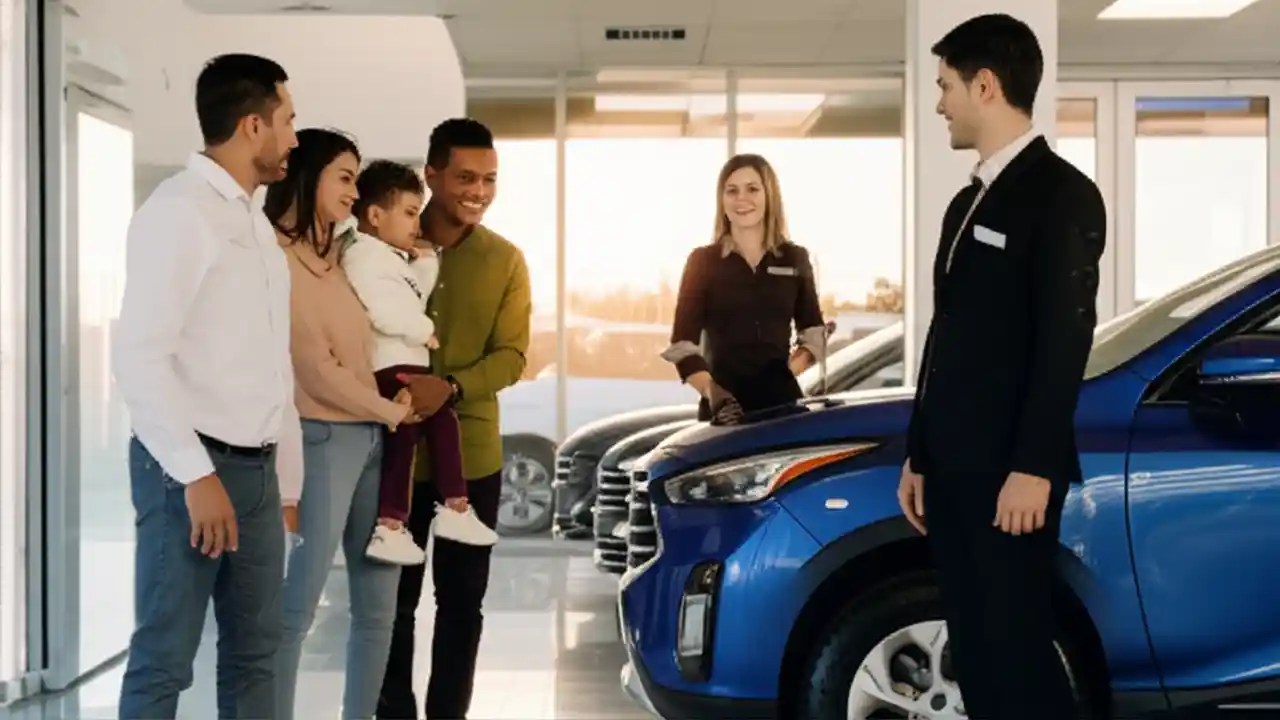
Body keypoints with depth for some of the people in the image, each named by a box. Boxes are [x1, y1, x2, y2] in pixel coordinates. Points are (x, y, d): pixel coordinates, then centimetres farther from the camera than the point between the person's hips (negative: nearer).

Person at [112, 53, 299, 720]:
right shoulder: (178, 211, -12)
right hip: (191, 469, -9)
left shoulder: (254, 220, 16)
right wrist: (197, 474, -21)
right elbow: (138, 357, -19)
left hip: (256, 468, 9)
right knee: (164, 662, -2)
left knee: (254, 652, 13)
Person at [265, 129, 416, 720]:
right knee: (297, 606, -5)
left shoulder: (335, 256, 17)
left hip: (373, 438, 8)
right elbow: (315, 370, -11)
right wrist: (388, 409, 0)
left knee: (378, 605, 10)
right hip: (323, 440, -8)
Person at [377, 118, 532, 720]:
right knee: (394, 598, 8)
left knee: (461, 599, 9)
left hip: (471, 456, 1)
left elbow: (511, 356, -5)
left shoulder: (505, 260, 2)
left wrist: (451, 388, -23)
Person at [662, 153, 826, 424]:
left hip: (782, 400, 2)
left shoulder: (795, 258, 11)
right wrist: (712, 392, -17)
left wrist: (791, 368, -3)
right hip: (723, 406, -2)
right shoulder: (703, 260, 5)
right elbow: (682, 343, -1)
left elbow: (814, 331, 17)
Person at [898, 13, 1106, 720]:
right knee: (974, 649, 9)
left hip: (1008, 474, -8)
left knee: (1016, 649, -7)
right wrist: (919, 454, 18)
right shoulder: (968, 203, 19)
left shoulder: (1061, 193, -7)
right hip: (954, 469, 8)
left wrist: (1033, 468, -19)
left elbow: (1065, 338, -14)